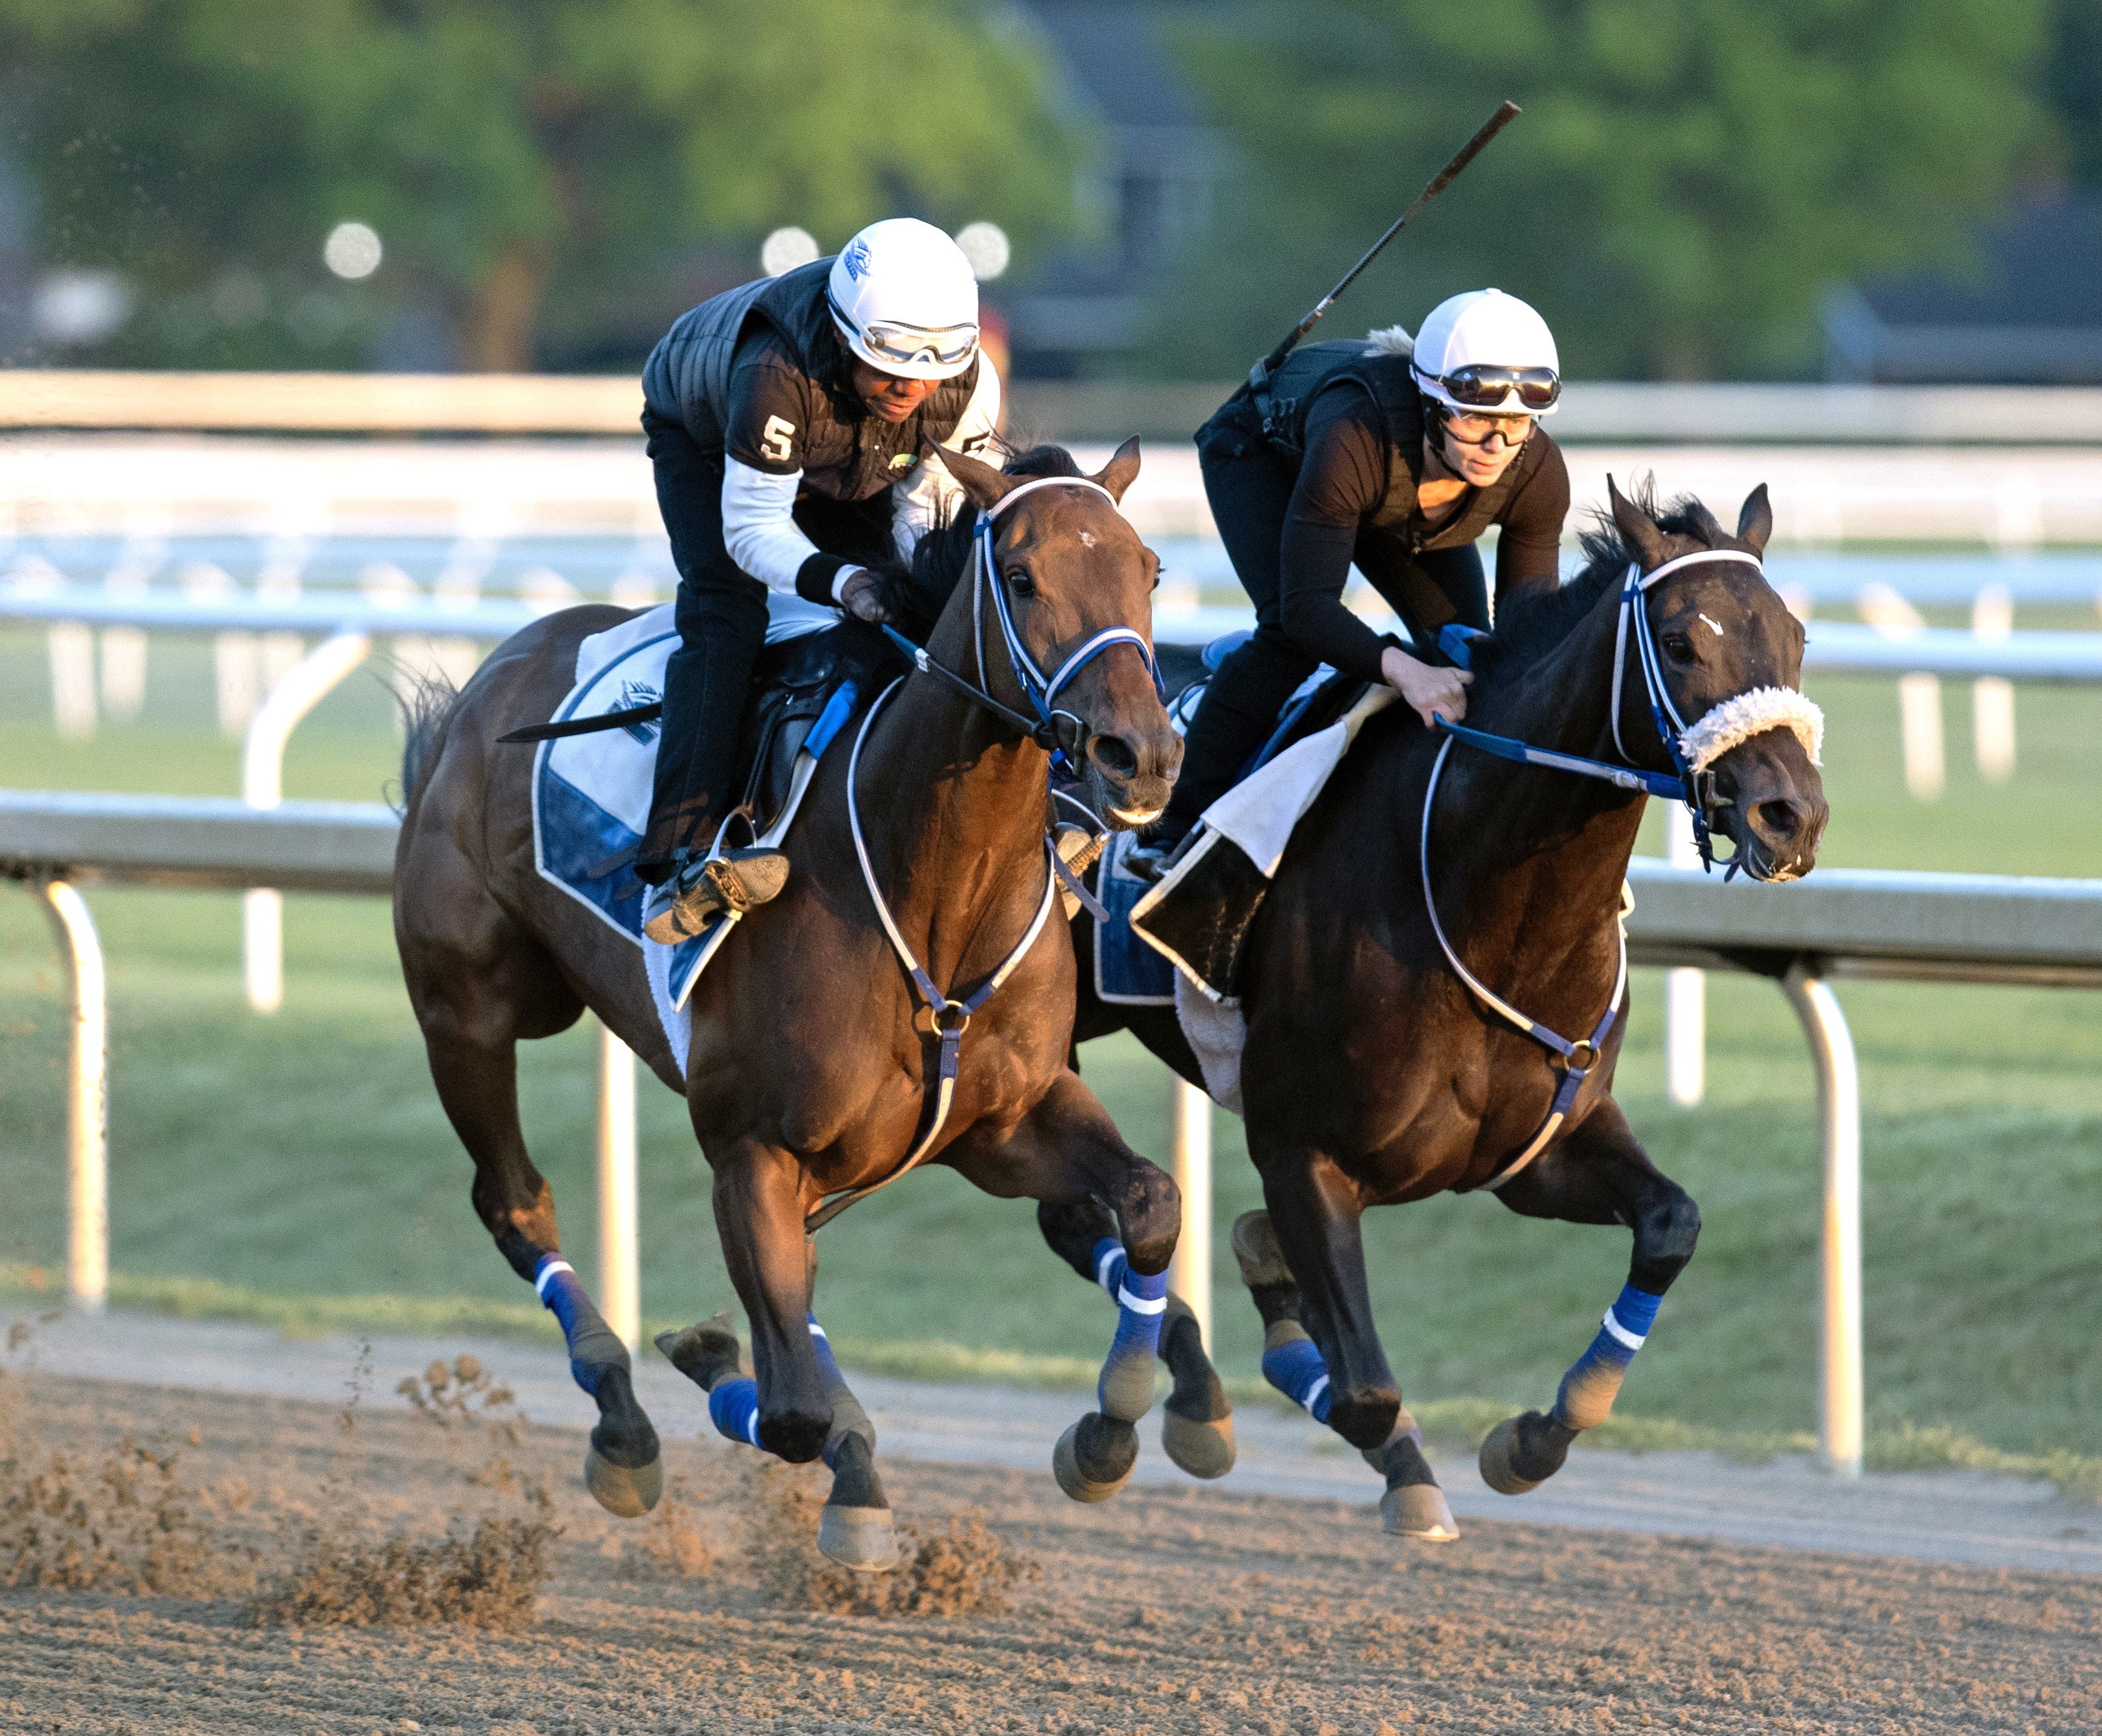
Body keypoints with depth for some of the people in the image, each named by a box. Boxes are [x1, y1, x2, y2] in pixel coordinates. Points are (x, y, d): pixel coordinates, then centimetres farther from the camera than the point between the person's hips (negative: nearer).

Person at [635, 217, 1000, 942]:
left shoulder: (970, 388, -31)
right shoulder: (777, 379, -46)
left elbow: (930, 502, -15)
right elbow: (753, 528, -39)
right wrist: (840, 582, -55)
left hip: (854, 474, 5)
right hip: (705, 440, -5)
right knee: (724, 610, -25)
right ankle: (678, 866, -36)